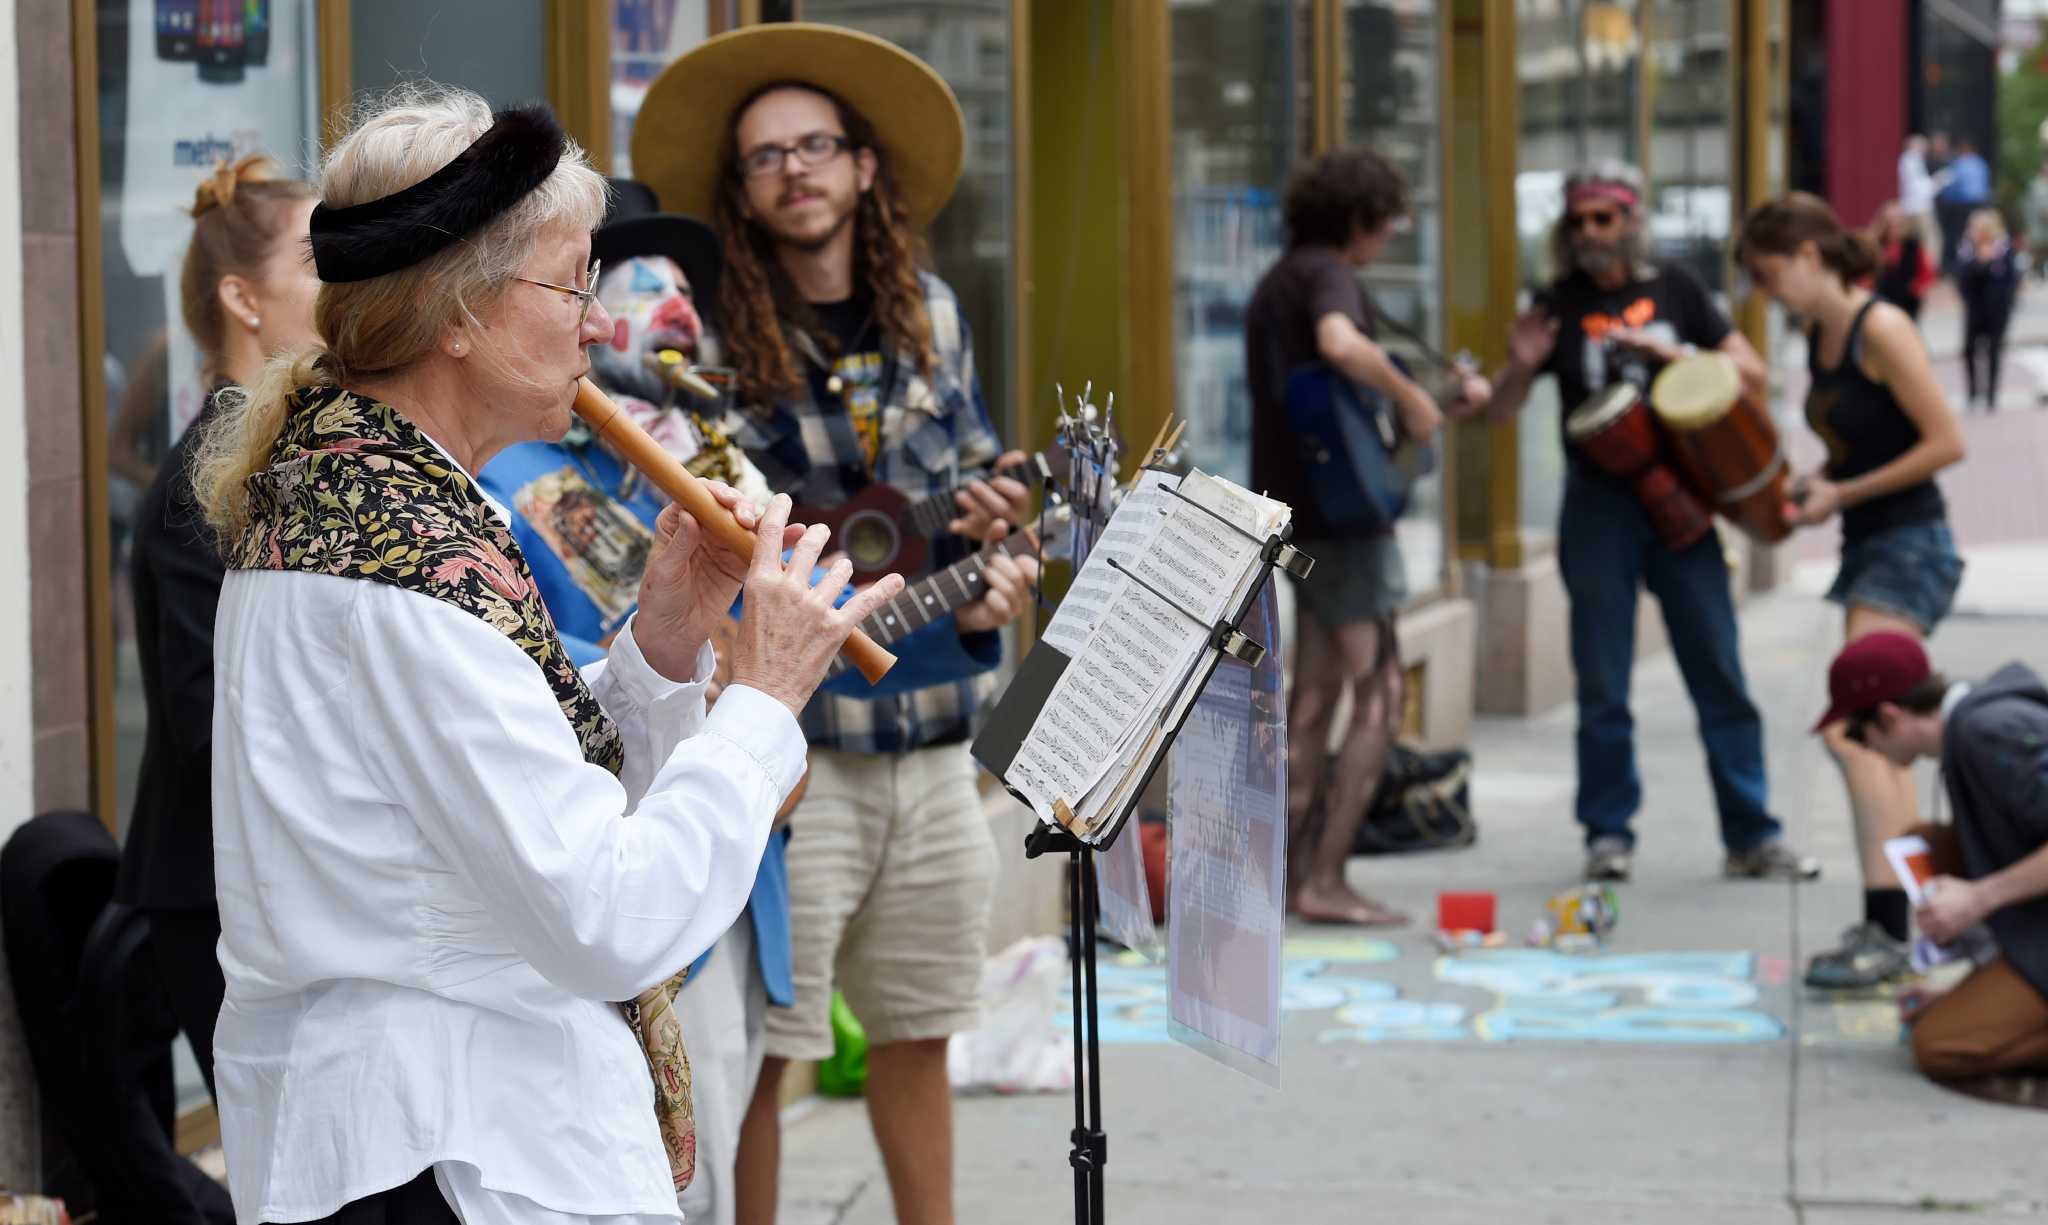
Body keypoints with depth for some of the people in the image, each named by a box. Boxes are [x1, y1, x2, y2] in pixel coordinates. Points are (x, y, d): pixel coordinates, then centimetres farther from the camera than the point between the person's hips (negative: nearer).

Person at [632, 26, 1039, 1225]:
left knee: (920, 1032, 17)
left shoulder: (929, 314, 10)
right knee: (757, 1050, -3)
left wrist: (994, 528, 0)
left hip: (931, 735, 6)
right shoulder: (708, 341, -7)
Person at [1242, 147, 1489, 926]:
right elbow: (1340, 344, -36)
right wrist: (1412, 400, -22)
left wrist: (1446, 400, 23)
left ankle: (1298, 872, 15)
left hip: (1295, 511, 10)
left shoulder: (1276, 283, 18)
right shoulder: (1328, 275, -13)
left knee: (1315, 699, 13)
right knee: (1378, 699, -6)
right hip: (1341, 512, -10)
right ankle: (1326, 882, -9)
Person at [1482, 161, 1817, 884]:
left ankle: (1752, 837, 5)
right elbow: (1501, 412, 5)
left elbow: (1751, 374, 5)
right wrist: (1521, 366, -17)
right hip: (1598, 505, 0)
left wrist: (1675, 356, -11)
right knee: (1602, 687, 2)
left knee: (1720, 675, 0)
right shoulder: (1559, 308, 5)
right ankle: (1610, 836, 13)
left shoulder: (1673, 293, 7)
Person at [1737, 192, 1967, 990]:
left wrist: (1843, 496, -15)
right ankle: (1915, 910, 20)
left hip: (1909, 548, -10)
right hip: (1869, 550, 10)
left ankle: (1885, 931, -17)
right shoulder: (1819, 338, 11)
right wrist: (1808, 491, 2)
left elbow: (1946, 442, -18)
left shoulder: (1880, 328, -15)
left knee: (1853, 731, -16)